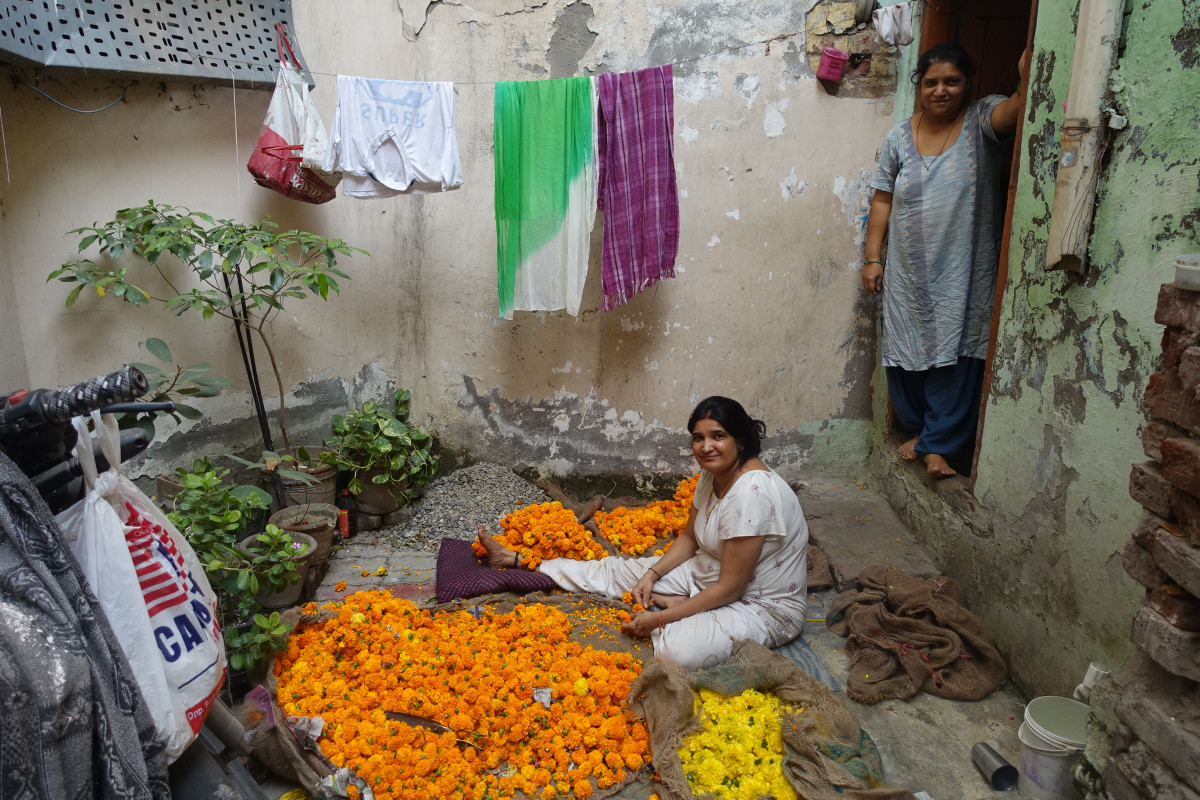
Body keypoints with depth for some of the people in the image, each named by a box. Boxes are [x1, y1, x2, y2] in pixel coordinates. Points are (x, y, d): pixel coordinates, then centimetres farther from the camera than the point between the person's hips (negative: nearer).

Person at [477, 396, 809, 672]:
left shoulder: (753, 493, -31)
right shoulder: (713, 474, -2)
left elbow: (730, 588, -27)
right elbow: (689, 538, 12)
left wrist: (661, 618, -22)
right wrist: (652, 574, -4)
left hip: (763, 606, -8)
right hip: (707, 574, 8)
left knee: (679, 650, -36)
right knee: (613, 571, 6)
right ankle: (513, 559, 20)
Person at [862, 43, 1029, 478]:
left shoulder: (980, 120, -3)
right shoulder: (900, 136, 4)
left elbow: (1010, 113, -27)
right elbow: (882, 200, 5)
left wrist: (1027, 82, -48)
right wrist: (872, 258, 1)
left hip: (964, 272, -3)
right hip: (909, 272, 3)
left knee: (954, 356, 0)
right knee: (907, 352, 11)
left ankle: (939, 443, 10)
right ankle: (918, 428, 31)